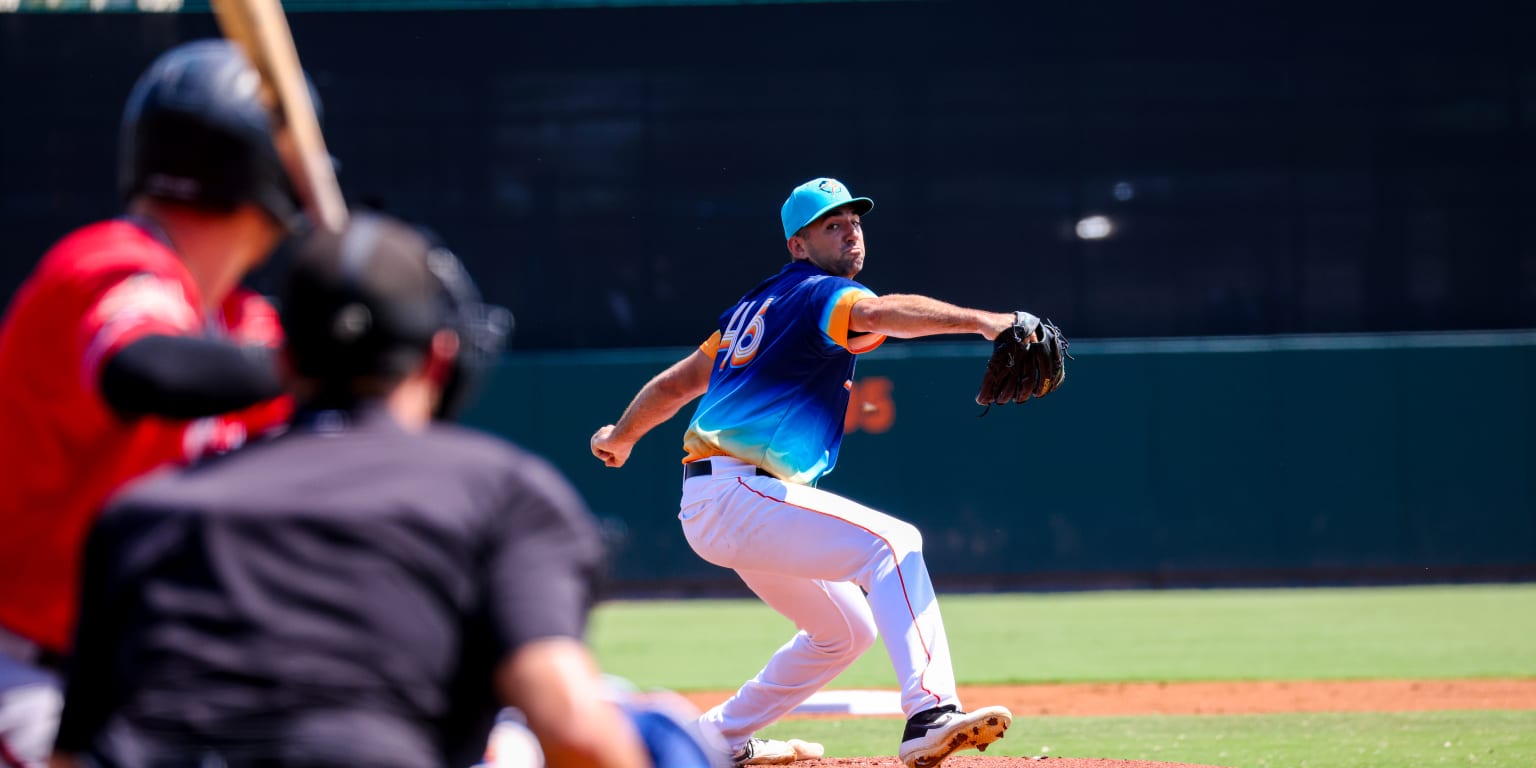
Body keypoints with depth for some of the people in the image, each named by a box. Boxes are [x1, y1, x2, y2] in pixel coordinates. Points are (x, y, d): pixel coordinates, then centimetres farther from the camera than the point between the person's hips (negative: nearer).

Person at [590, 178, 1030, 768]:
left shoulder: (757, 305, 22)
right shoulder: (818, 293, -7)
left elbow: (676, 383, 30)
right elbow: (879, 313, -30)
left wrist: (620, 438, 46)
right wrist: (979, 320, -43)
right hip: (736, 494, -11)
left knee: (846, 629, 21)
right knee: (892, 543, -25)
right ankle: (929, 715, -41)